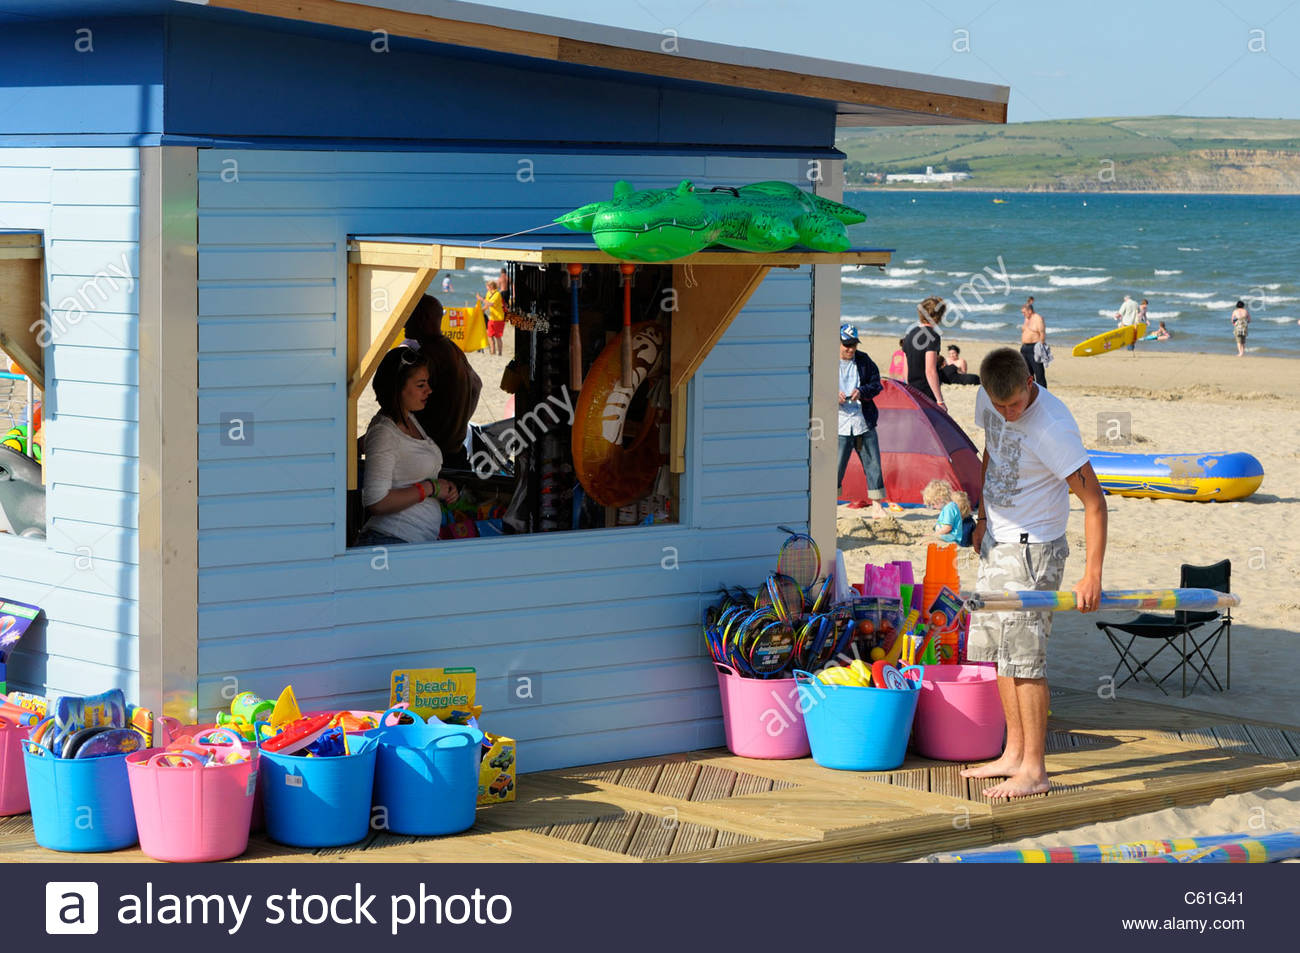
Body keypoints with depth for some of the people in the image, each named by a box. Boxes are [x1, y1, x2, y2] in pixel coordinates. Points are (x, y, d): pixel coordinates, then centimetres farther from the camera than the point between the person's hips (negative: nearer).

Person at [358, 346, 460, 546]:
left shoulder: (410, 420, 16)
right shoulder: (384, 432, -13)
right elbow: (376, 502, -20)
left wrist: (446, 488, 9)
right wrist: (431, 488, -12)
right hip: (391, 541, -9)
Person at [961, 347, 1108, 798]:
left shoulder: (1053, 427, -25)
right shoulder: (988, 401, -2)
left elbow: (1093, 500, -23)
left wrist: (1092, 575, -26)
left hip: (1034, 549, -8)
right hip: (997, 543, 8)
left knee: (1023, 653, -10)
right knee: (996, 648, 10)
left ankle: (1033, 769, -6)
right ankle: (1014, 753, 19)